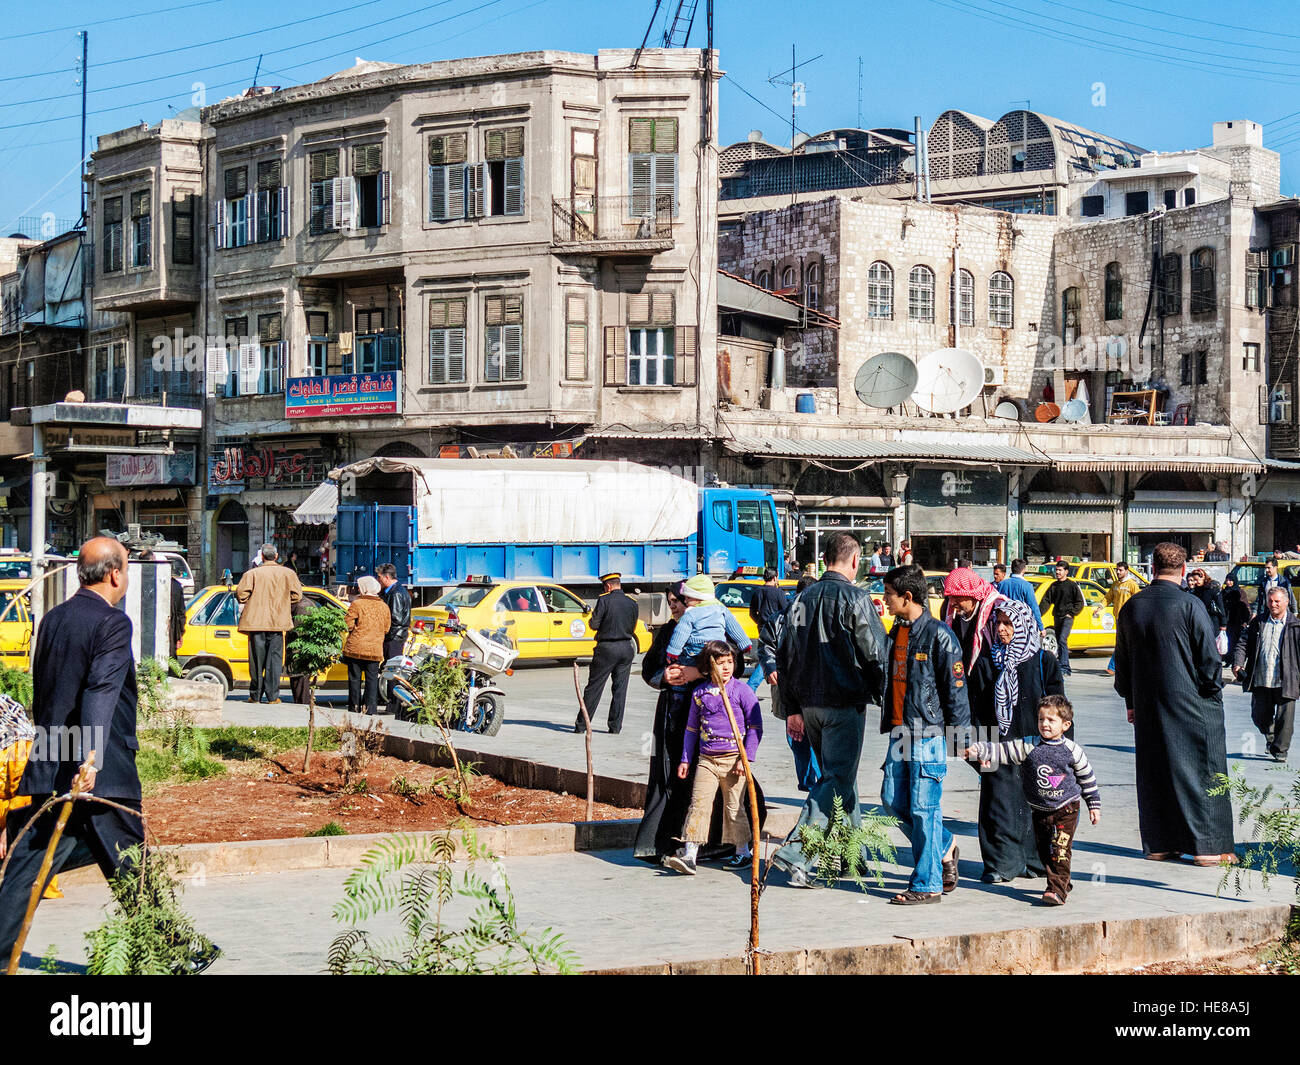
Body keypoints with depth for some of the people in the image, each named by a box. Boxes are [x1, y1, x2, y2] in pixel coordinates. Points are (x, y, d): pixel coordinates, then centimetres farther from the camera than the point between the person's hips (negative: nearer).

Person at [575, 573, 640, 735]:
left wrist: (591, 619, 11)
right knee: (620, 688, 8)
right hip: (626, 648, 4)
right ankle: (615, 726, 6)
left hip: (606, 648, -4)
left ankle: (581, 725, 6)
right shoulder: (632, 603, 6)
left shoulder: (604, 600, -9)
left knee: (594, 687, 2)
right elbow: (633, 627, 12)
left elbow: (594, 624, -10)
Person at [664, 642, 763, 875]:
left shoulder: (741, 690, -3)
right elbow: (692, 728, 18)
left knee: (734, 807, 3)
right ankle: (689, 855, -8)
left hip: (733, 759, -3)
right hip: (706, 759, 3)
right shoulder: (699, 693, 7)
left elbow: (755, 726, -2)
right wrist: (686, 759, 16)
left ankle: (743, 852, 19)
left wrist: (746, 758, -8)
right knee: (698, 804, -5)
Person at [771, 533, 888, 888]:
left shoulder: (802, 598, 11)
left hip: (808, 705, 7)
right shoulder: (855, 598, -9)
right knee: (837, 781, -5)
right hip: (844, 703, -7)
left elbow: (784, 658, 12)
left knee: (838, 776, 19)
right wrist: (881, 695, 4)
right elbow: (875, 654, -10)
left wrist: (792, 709, 15)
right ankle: (795, 853, -17)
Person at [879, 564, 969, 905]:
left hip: (929, 733, -8)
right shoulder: (897, 634, 14)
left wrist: (958, 731, -11)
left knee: (924, 807, -5)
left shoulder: (939, 635, -11)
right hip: (900, 732, 8)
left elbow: (955, 687, -10)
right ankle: (944, 847, 27)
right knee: (893, 799, 7)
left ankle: (927, 884, 1)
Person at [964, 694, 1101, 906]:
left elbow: (1087, 777, 6)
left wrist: (1094, 805, 10)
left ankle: (1057, 890, -13)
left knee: (1060, 850, -13)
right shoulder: (1028, 747, -4)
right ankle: (1062, 882, 28)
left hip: (1066, 810, -3)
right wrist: (979, 750, -23)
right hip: (1040, 811, 3)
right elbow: (1002, 751, -8)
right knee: (1044, 852, 11)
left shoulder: (1071, 750, -5)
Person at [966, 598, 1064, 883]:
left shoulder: (1043, 661, 3)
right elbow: (977, 706, 7)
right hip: (999, 745, 1)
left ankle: (1033, 860, 17)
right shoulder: (987, 660, 7)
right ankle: (1002, 863, 3)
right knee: (1000, 803, -2)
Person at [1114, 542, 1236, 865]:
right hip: (1191, 705, -5)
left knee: (1153, 770, 12)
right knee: (1202, 770, 2)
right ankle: (1207, 846, 3)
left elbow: (1122, 660, 12)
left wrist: (1131, 701, 21)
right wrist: (1214, 694, 2)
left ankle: (1158, 844, 16)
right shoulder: (1189, 605, -13)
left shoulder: (1131, 607, 4)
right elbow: (1209, 658, -11)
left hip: (1147, 705, 5)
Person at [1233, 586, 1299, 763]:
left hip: (1285, 682, -3)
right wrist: (1238, 663, -5)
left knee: (1284, 718, -3)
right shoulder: (1258, 623, 10)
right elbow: (1244, 644, 11)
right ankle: (1271, 738, 39)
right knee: (1259, 716, 11)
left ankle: (1280, 750, 13)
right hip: (1260, 682, 3)